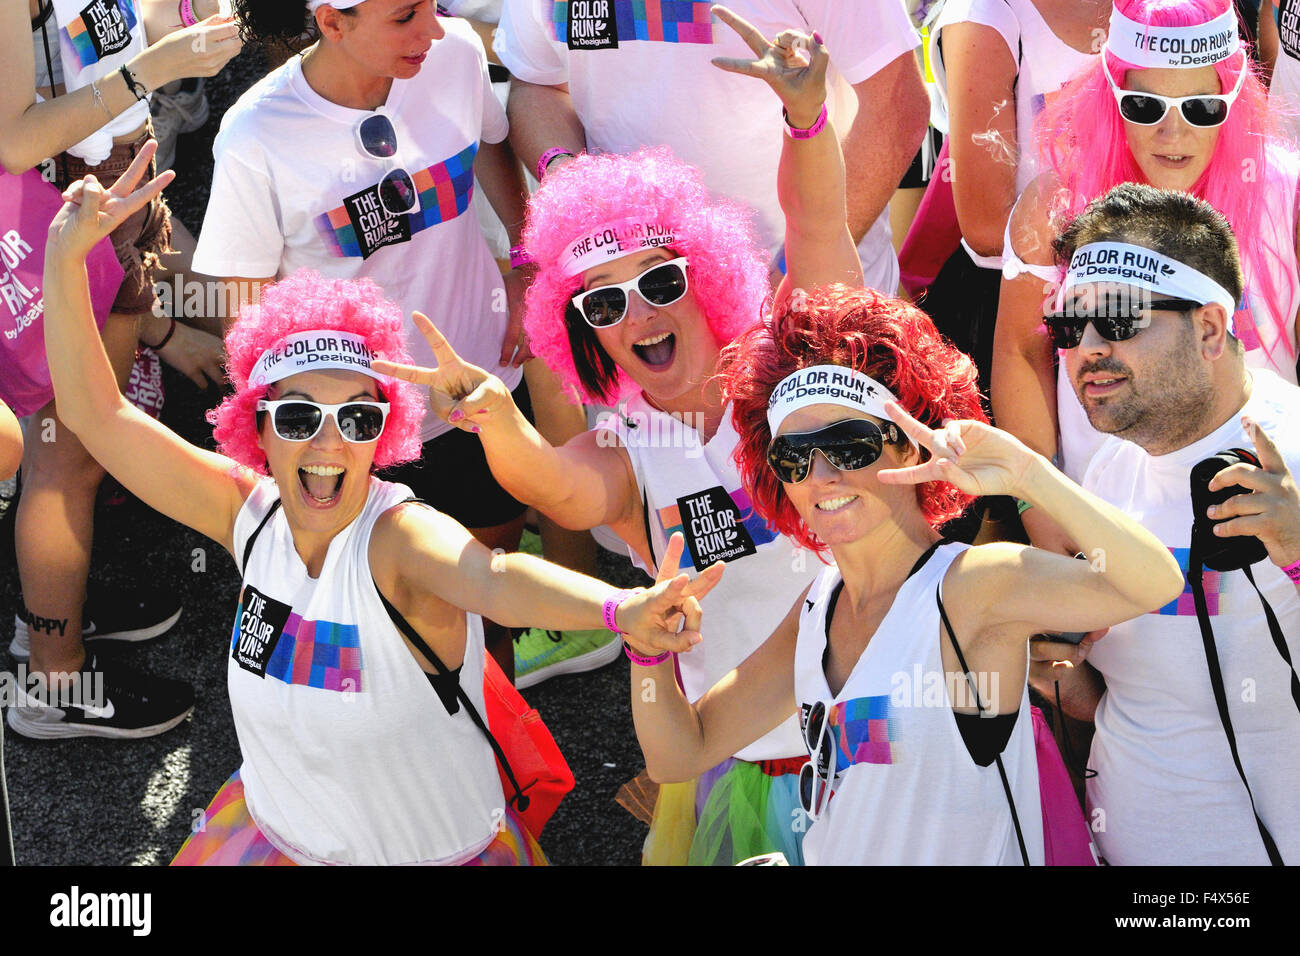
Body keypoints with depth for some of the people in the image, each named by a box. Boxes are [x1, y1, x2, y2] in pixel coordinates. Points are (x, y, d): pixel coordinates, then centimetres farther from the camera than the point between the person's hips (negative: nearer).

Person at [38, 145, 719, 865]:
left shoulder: (399, 535, -29)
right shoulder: (252, 513, -14)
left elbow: (495, 579, -52)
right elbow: (96, 413, -12)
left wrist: (618, 608, -73)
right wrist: (65, 260, -23)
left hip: (437, 849, -5)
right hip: (274, 831, 5)